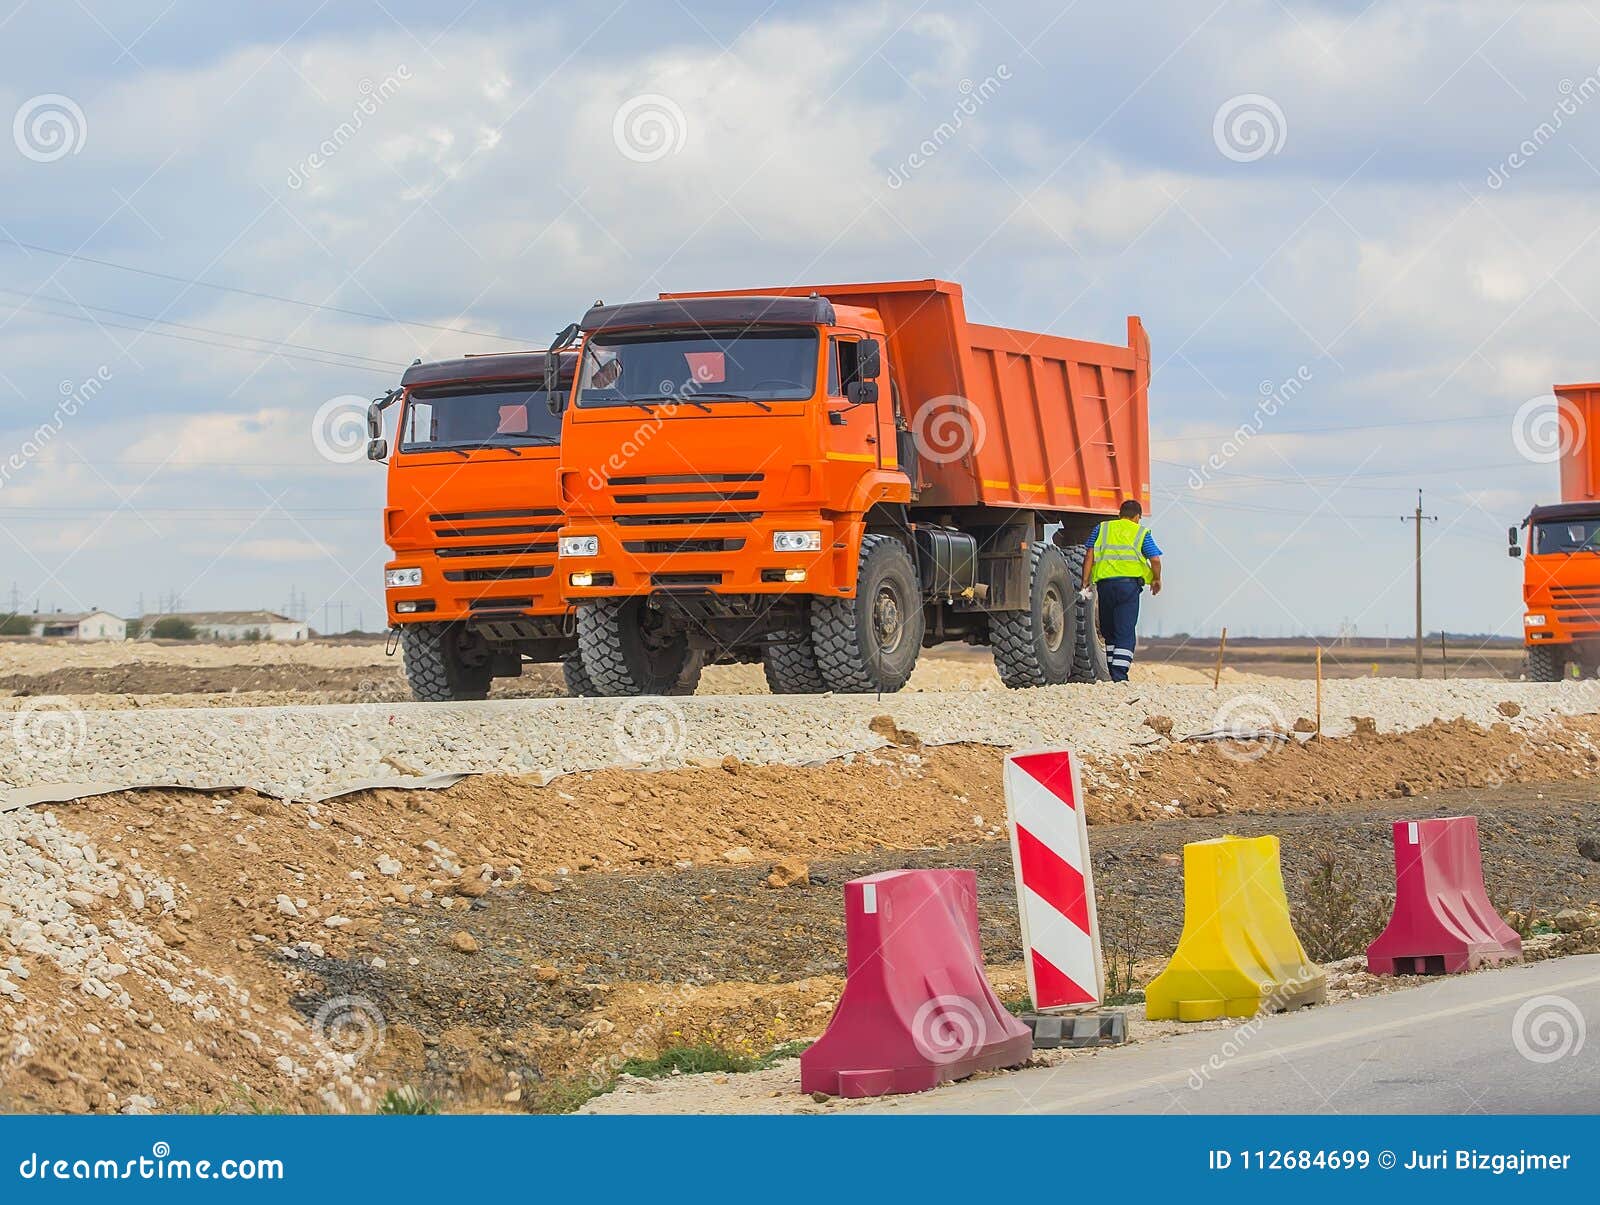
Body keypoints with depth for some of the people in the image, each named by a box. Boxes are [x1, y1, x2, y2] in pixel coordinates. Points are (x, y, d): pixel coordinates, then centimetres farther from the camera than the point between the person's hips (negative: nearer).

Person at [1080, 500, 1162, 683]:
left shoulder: (1101, 529, 14)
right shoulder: (1141, 533, 9)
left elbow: (1089, 556, 6)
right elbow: (1155, 560, 1)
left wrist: (1085, 583, 7)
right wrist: (1157, 580, 18)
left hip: (1104, 584, 2)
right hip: (1129, 583, -2)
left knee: (1108, 631, 15)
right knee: (1125, 633, -3)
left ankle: (1113, 673, 18)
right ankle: (1119, 675, -13)